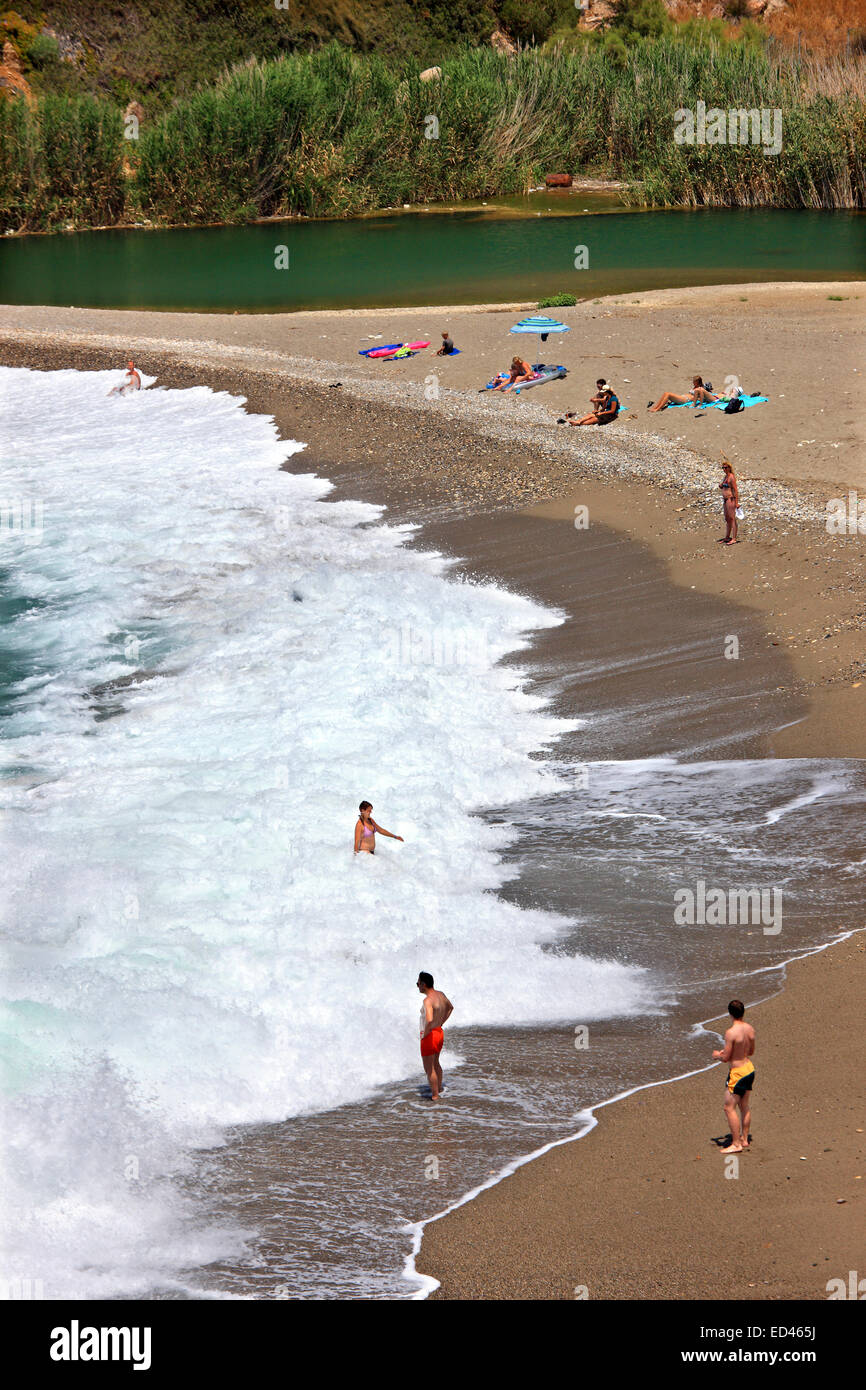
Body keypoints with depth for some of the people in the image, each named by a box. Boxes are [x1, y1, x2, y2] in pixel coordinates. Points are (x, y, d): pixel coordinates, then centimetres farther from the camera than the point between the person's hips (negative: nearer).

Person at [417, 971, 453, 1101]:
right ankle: (439, 1088, 41)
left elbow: (429, 1020, -41)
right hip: (439, 1033, 9)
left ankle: (435, 1096, 12)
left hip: (429, 1036, -9)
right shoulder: (440, 994, 2)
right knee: (435, 1063, 27)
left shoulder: (428, 1000, -26)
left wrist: (425, 1034, -23)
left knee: (429, 1068, 5)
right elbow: (450, 1007, 22)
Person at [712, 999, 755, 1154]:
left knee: (729, 1108, 0)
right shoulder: (750, 1029, 0)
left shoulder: (731, 1033, -23)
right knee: (745, 1107, 17)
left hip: (737, 1072, -8)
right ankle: (745, 1140, 26)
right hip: (749, 1068, 8)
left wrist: (717, 1055, 2)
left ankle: (736, 1144, 0)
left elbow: (725, 1058, -18)